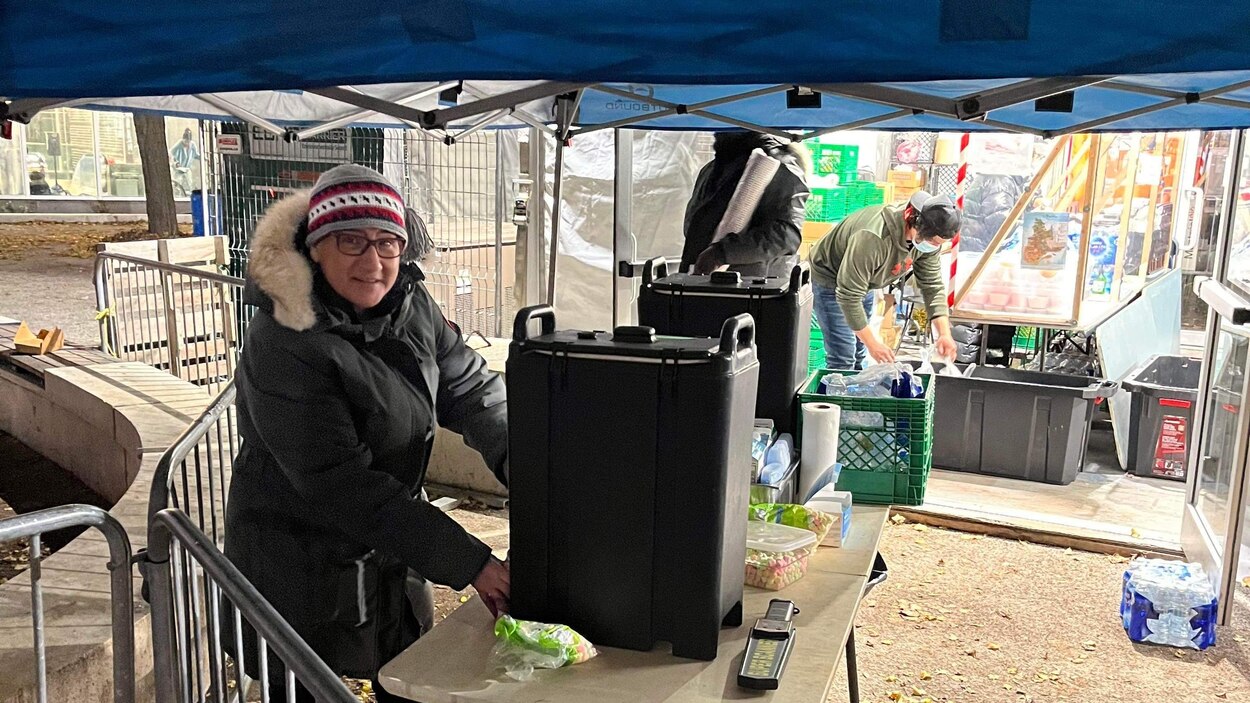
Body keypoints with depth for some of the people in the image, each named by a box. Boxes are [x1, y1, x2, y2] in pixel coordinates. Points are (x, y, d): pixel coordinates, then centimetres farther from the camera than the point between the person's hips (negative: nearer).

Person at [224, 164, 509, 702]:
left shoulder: (410, 305, -5)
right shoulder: (282, 343, -26)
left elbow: (471, 390, 0)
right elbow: (339, 485, -29)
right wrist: (470, 562, -31)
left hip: (392, 554, 6)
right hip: (300, 570, -6)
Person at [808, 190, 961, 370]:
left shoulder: (929, 236, -17)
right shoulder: (873, 238, -41)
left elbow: (933, 285, -7)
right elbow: (848, 295, -35)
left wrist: (944, 333, -19)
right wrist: (872, 343, -31)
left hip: (863, 280, 8)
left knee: (860, 357, 14)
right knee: (843, 358, -13)